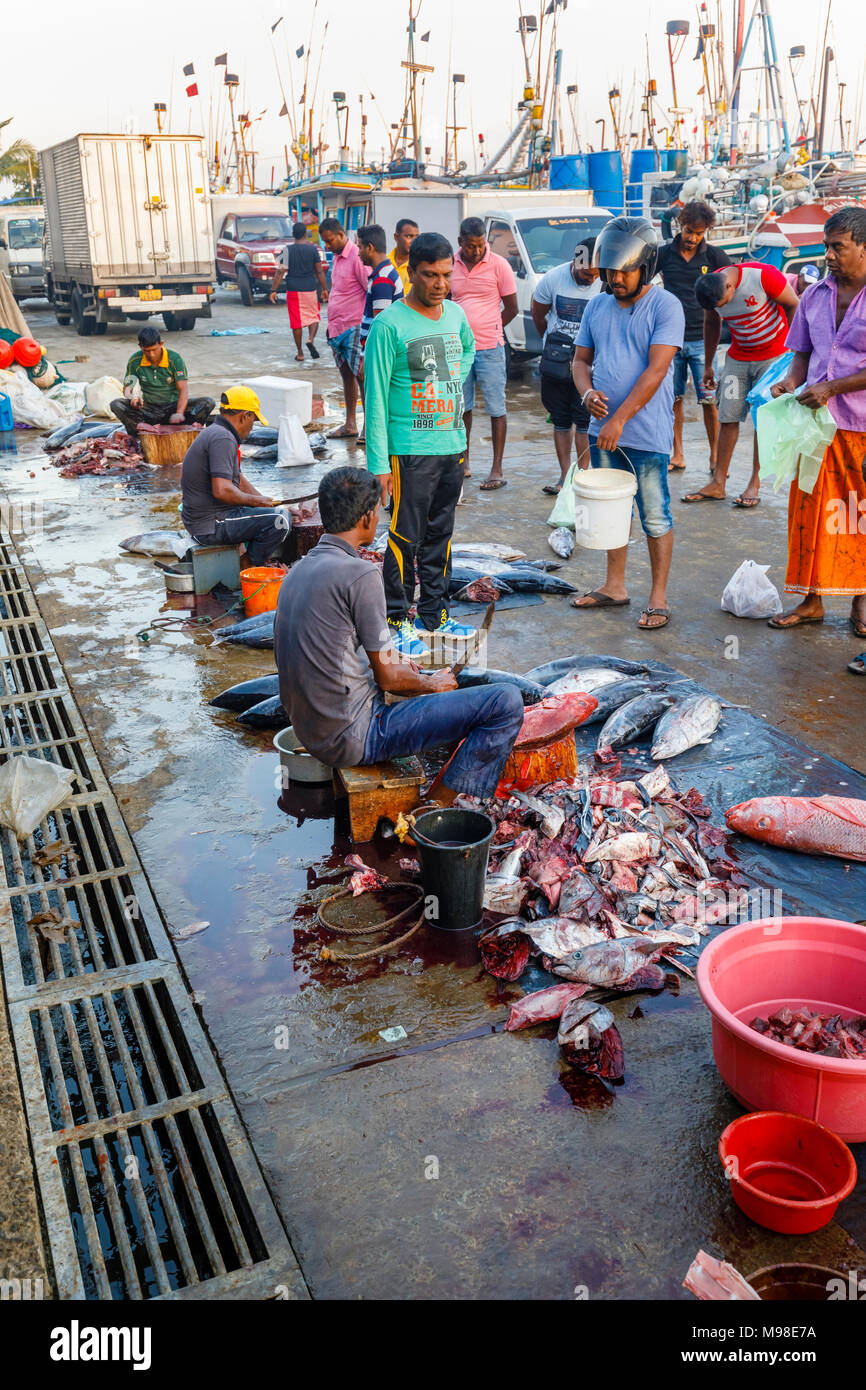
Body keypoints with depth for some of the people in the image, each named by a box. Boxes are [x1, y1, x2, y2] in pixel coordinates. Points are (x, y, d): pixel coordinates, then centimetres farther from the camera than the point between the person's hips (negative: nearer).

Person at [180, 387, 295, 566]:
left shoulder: (215, 432, 16)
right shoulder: (223, 438, -19)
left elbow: (239, 480, 23)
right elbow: (222, 490, -30)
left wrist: (267, 502, 14)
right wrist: (255, 501, -14)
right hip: (211, 525, -11)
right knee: (280, 521, -22)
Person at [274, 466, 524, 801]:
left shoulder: (299, 570, 8)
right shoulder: (359, 574, -19)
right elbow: (388, 678, -14)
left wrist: (390, 659, 19)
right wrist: (431, 683, 6)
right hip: (353, 736, -10)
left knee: (439, 677, 34)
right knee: (506, 702, -12)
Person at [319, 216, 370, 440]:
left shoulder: (356, 258, -12)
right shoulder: (336, 257, 15)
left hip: (354, 327, -9)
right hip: (337, 327, 9)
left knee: (361, 375, -6)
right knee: (346, 375, 11)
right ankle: (350, 425, 17)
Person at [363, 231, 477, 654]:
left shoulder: (455, 314, 7)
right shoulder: (389, 325, -12)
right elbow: (375, 398, -12)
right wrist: (378, 463, -15)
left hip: (453, 445, 6)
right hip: (410, 451, -6)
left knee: (440, 534, 14)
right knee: (405, 539, -2)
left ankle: (434, 614, 25)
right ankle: (397, 622, 9)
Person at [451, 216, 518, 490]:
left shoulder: (498, 265, -4)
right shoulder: (450, 265, 5)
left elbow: (511, 308, 2)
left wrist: (487, 331, 2)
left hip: (490, 348, -4)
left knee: (496, 408, -1)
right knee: (462, 407, 11)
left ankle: (497, 469, 3)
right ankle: (463, 462, 22)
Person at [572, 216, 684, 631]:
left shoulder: (665, 306, -10)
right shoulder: (597, 307, 9)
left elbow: (656, 369, -18)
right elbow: (581, 359, 15)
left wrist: (619, 418, -23)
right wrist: (587, 393, -8)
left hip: (647, 433, -6)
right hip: (604, 431, 6)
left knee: (655, 516, 2)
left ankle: (658, 597, 12)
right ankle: (615, 586, 28)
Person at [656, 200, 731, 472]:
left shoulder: (714, 256, 2)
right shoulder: (664, 254, 4)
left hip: (702, 339, -1)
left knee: (709, 400, -3)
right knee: (674, 398, 5)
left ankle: (715, 456, 6)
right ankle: (677, 455, 14)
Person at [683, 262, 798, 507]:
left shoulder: (763, 276, -24)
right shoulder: (711, 291, -9)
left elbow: (793, 306, -11)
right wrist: (708, 365, 14)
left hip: (774, 356, -4)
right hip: (738, 358, 4)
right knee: (728, 417, -3)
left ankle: (754, 484, 2)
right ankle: (718, 484, 1)